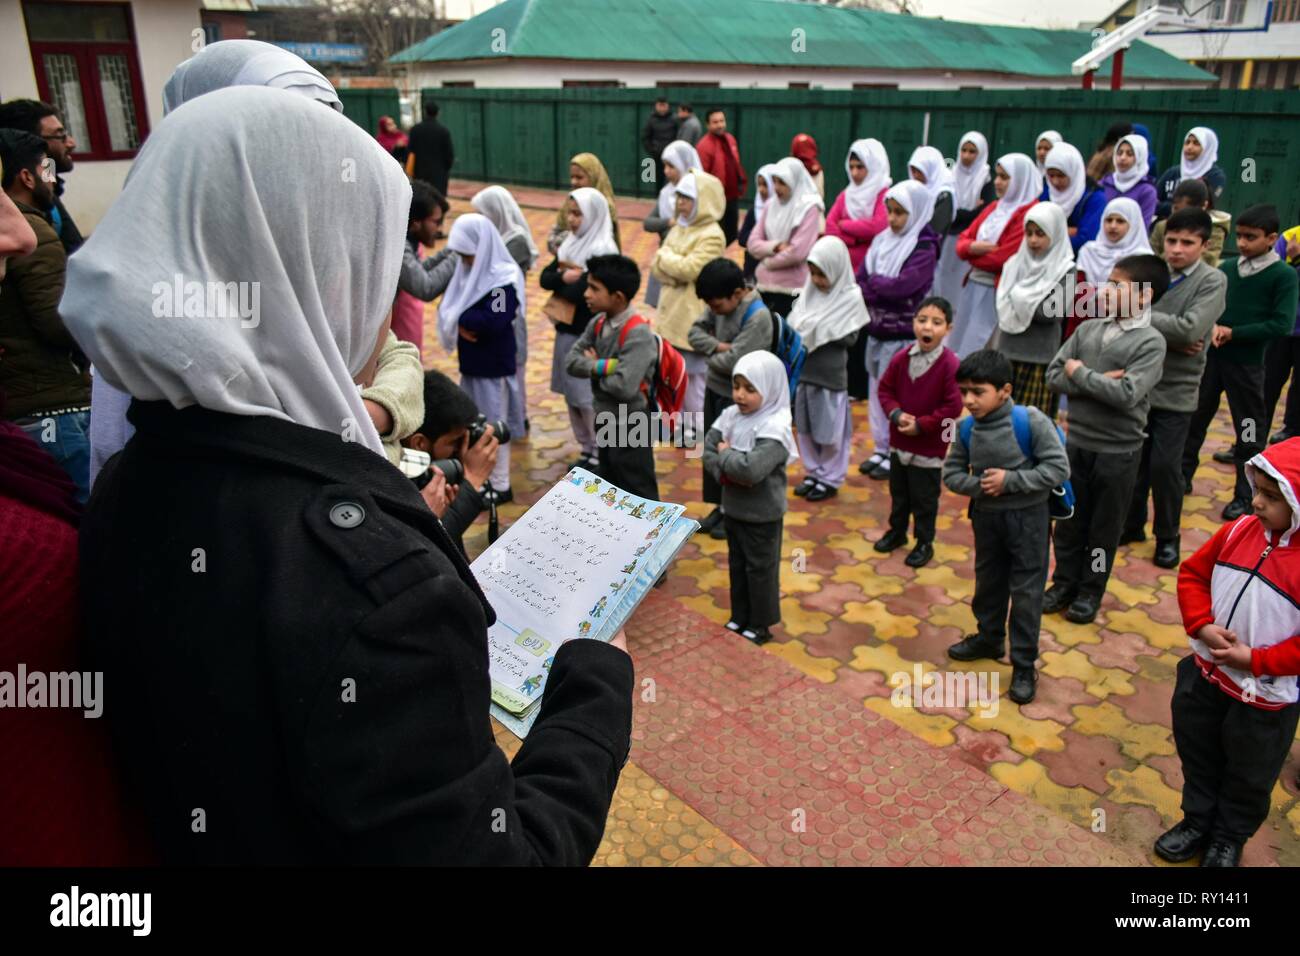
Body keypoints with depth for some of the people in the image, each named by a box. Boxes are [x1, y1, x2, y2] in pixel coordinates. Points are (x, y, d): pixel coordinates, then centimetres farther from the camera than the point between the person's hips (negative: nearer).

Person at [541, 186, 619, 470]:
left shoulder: (602, 251, -15)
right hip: (566, 329, 8)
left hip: (588, 335, -8)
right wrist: (564, 278, -14)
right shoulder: (570, 242, 10)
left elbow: (582, 293, -24)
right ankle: (586, 449, 27)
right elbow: (544, 277, 5)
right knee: (571, 393, 14)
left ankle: (600, 455, 10)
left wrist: (563, 282, -7)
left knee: (589, 397, -2)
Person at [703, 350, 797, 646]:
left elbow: (750, 469, -34)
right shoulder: (730, 415, -1)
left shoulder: (774, 428, -23)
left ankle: (760, 625, 25)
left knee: (760, 568, 9)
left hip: (762, 514, -7)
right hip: (733, 508, 7)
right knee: (737, 564, 20)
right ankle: (739, 618, 37)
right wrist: (727, 472, -19)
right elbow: (706, 449, -3)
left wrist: (725, 454, -17)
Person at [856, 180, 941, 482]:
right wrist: (883, 290, -14)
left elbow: (901, 286, -21)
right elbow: (860, 278, 3)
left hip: (903, 336, -6)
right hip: (876, 330, 6)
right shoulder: (883, 240, 9)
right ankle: (880, 448, 24)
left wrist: (873, 283, -8)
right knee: (876, 391, 12)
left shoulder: (925, 248, -9)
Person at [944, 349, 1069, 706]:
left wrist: (1010, 480, -25)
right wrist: (977, 485, -20)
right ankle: (989, 638, 44)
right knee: (988, 582, 21)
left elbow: (1058, 468, -20)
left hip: (1028, 517, -4)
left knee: (1026, 591, 4)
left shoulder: (1031, 422, -22)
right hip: (986, 516, 5)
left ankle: (1024, 664, 17)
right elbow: (951, 472, 0)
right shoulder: (967, 430, -9)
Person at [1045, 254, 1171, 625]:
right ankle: (1065, 582, 31)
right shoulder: (1087, 329, 2)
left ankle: (1090, 591, 26)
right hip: (1076, 442, 4)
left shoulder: (1151, 342, -12)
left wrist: (1080, 374, -14)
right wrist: (1101, 382, -17)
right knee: (1068, 519, 15)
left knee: (1104, 527, 11)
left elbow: (1126, 395, -23)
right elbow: (1054, 376, -4)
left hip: (1118, 451, -4)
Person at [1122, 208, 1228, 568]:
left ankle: (1167, 536, 21)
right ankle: (1132, 524, 31)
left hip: (1175, 390, -3)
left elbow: (1190, 329, -20)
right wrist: (1169, 340, -19)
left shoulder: (1213, 281, -6)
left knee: (1165, 466, 0)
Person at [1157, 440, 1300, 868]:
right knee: (1197, 754, 24)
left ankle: (1229, 838, 45)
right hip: (1205, 673, 4)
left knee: (1249, 776, 20)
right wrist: (1201, 625, -12)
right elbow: (1193, 573, 2)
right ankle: (1198, 819, 48)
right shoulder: (1240, 531, -10)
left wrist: (1255, 659, -23)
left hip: (1265, 696, -4)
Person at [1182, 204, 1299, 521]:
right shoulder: (1227, 267, 4)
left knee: (1249, 430, 6)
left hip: (1247, 363, -4)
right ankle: (1181, 477, 28)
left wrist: (1232, 333, -16)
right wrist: (1212, 327, -13)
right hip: (1210, 355, 4)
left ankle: (1245, 496, 18)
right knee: (1193, 418, 12)